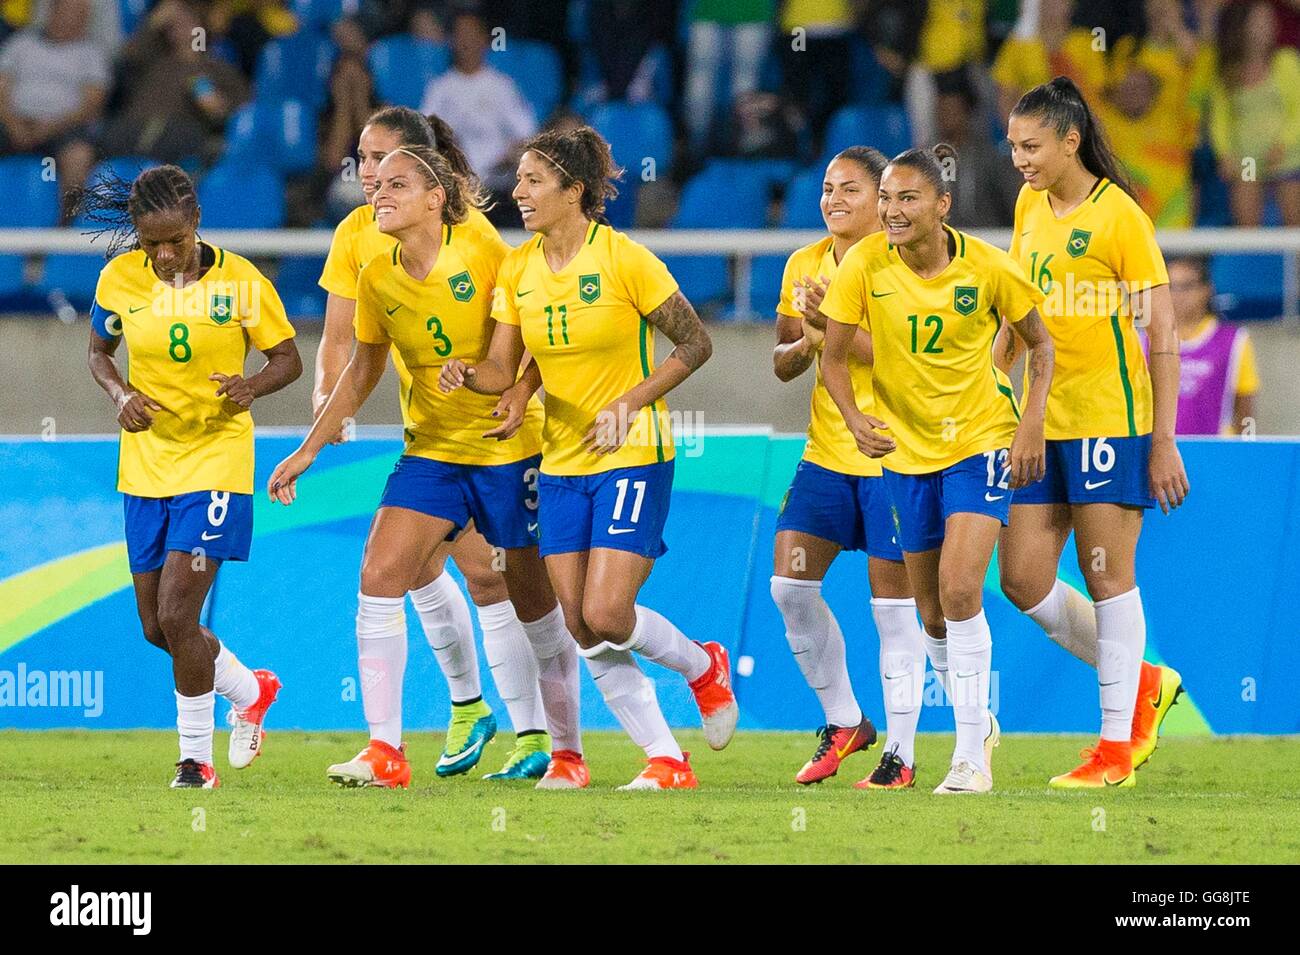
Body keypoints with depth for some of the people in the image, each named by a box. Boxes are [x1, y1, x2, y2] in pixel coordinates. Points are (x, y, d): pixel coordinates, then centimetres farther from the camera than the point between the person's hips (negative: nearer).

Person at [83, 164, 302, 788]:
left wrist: (252, 386, -23)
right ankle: (251, 691, 37)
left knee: (177, 616, -14)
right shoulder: (120, 280, -4)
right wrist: (121, 394, -9)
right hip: (145, 462, 5)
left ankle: (196, 756, 2)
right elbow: (99, 351, 12)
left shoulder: (239, 281, -12)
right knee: (156, 627, 10)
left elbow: (288, 359, -1)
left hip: (216, 460, -5)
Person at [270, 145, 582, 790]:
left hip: (509, 451, -4)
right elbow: (362, 373, 14)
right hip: (430, 451, 4)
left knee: (537, 609, 3)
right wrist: (308, 450, 14)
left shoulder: (482, 253, -14)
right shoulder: (377, 278, 1)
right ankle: (385, 751, -11)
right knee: (379, 578, -13)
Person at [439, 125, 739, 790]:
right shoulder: (518, 269, 4)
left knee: (606, 615, -16)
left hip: (631, 458, -6)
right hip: (562, 462, 6)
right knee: (584, 630, -1)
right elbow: (502, 371, 5)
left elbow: (694, 344, -7)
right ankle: (667, 761, 8)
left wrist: (628, 404, -17)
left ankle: (702, 666, 15)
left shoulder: (624, 260, -13)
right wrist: (466, 376, -17)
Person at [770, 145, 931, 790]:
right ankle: (842, 723, 14)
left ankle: (901, 754, 3)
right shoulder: (805, 266, 9)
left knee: (892, 601, -4)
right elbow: (783, 364, 15)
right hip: (828, 451, 6)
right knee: (790, 583, -3)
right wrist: (806, 343, -7)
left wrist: (841, 331, -28)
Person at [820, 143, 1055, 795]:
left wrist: (1031, 425, -11)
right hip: (907, 449, 3)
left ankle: (971, 756, -13)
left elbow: (1039, 343, 0)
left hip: (981, 442, -3)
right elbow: (833, 357, -5)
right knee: (933, 615, 11)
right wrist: (854, 419, -23)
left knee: (959, 590, -20)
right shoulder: (865, 265, -12)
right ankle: (978, 721, 36)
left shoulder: (988, 268, -15)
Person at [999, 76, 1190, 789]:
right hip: (1042, 422, 7)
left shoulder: (1119, 216, -11)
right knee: (1023, 578, 3)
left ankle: (1117, 744, 5)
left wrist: (1163, 443, -13)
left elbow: (1162, 335, -10)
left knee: (1107, 576, -3)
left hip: (1110, 419, -7)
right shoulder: (1030, 208, 11)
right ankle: (1142, 684, 21)